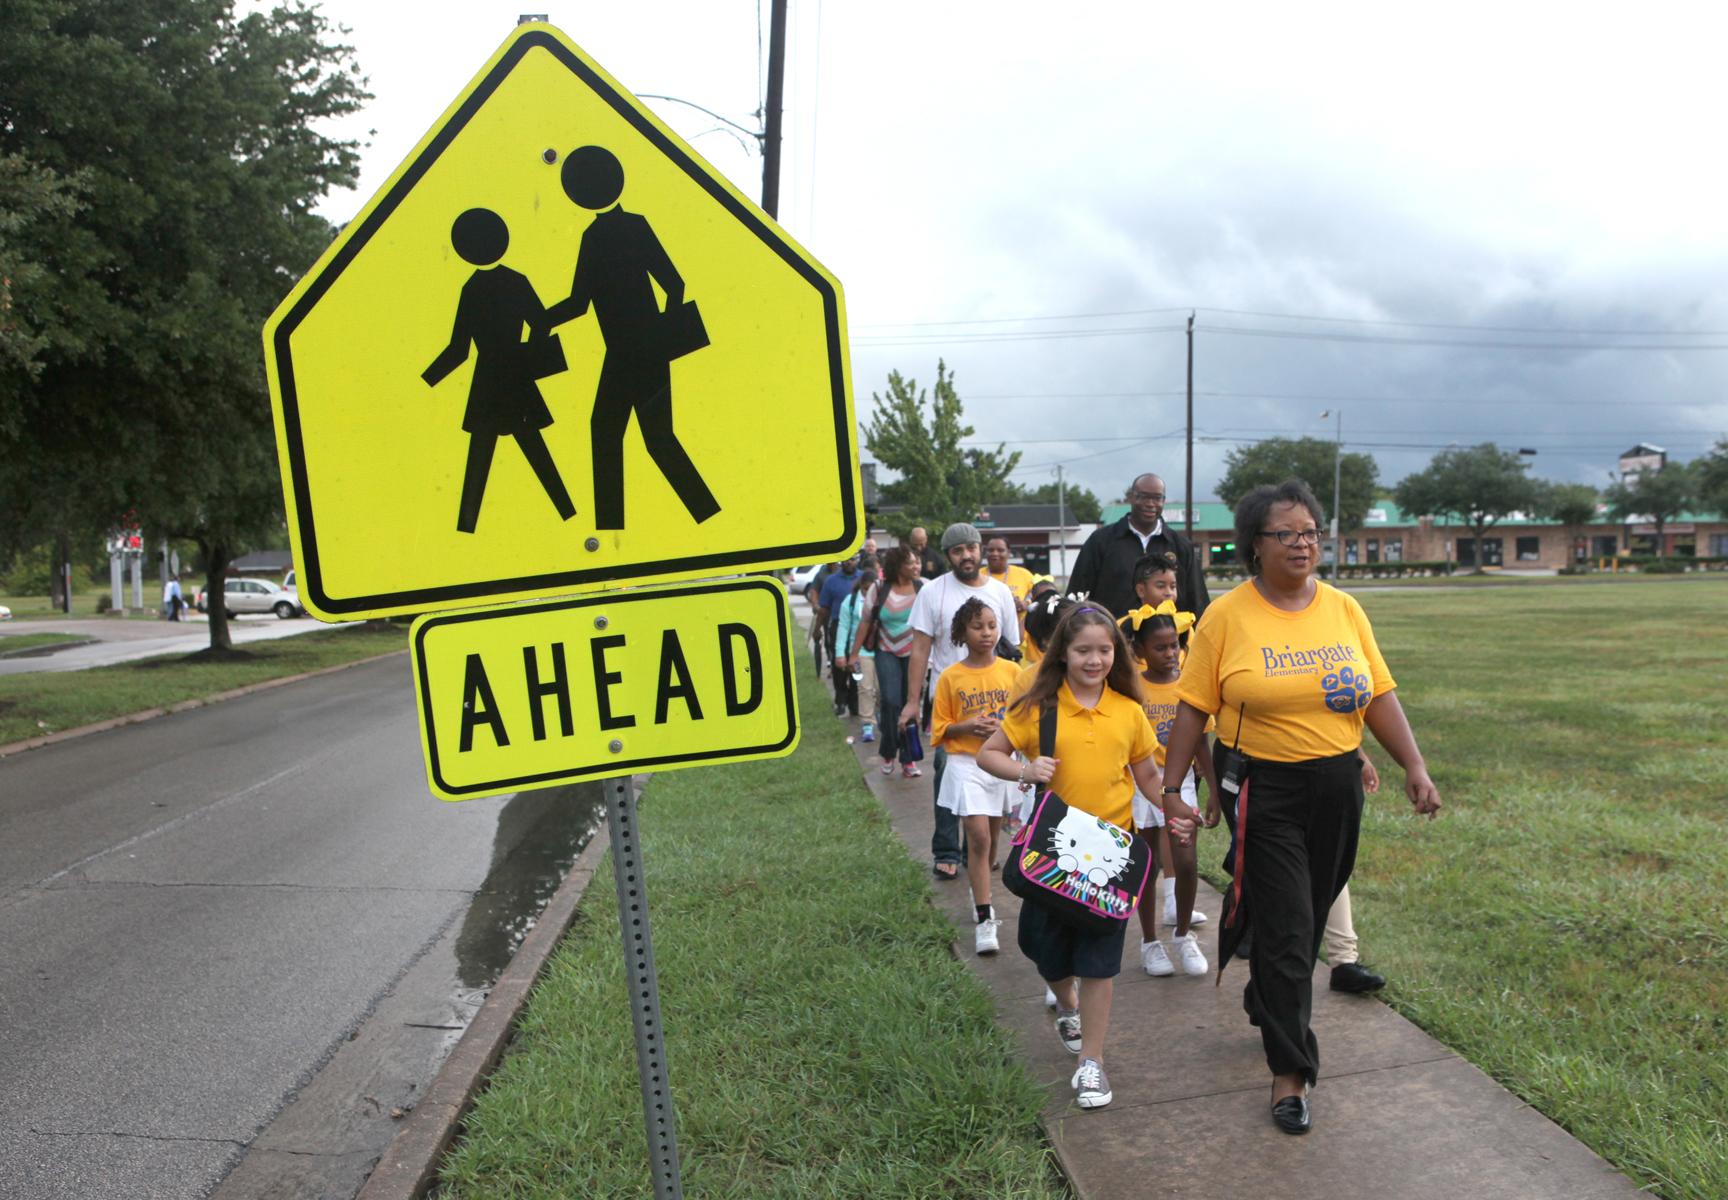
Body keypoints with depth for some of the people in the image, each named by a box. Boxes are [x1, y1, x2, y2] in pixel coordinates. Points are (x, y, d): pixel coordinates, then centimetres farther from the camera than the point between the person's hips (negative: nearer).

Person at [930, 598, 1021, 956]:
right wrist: (968, 727, -17)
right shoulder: (951, 677, -5)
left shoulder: (1011, 671, 1)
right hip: (966, 765, -3)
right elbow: (940, 728, 0)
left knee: (994, 835, 14)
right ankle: (984, 919, -5)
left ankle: (981, 893, 37)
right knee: (979, 838, -9)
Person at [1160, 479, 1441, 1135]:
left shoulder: (1344, 609, 4)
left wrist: (1415, 768, -1)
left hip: (1337, 786, 5)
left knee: (1308, 914, 17)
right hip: (1263, 790, -4)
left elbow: (1380, 695, 7)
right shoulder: (1228, 616, -8)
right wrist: (1171, 788, -9)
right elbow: (1193, 707, -7)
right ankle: (1290, 1070, 9)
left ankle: (1265, 1004, 43)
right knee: (1285, 927, -3)